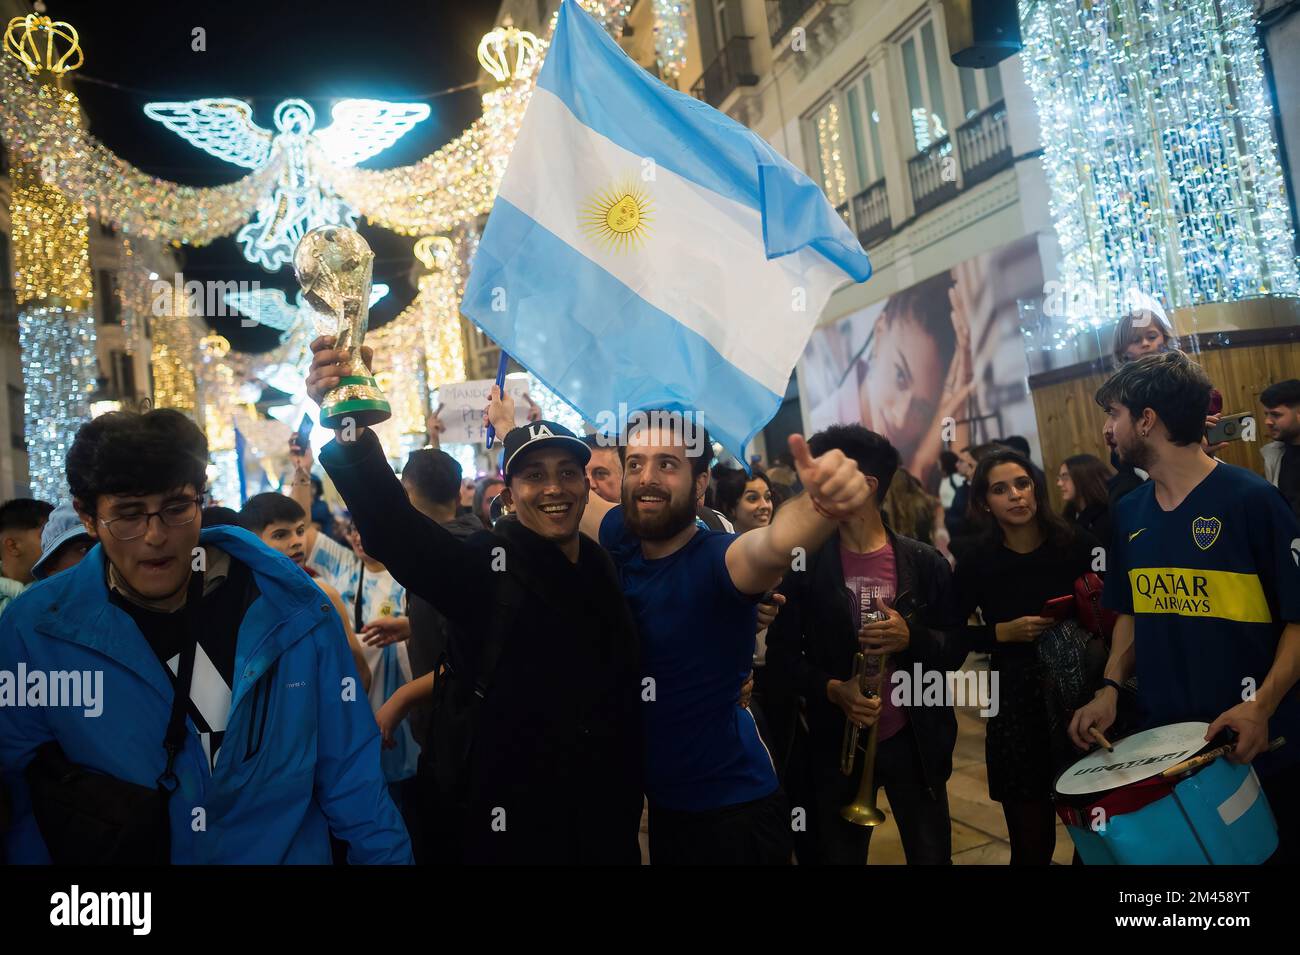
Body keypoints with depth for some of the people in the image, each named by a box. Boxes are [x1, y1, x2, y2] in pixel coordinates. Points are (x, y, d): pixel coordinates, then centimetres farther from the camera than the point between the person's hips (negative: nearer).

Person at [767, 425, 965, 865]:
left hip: (914, 742, 0)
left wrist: (912, 638, -18)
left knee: (932, 855, 11)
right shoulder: (805, 565, -3)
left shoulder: (925, 563, -2)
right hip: (837, 744, 0)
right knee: (837, 856, 10)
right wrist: (832, 689, -19)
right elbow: (782, 654, -3)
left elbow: (955, 648, 2)